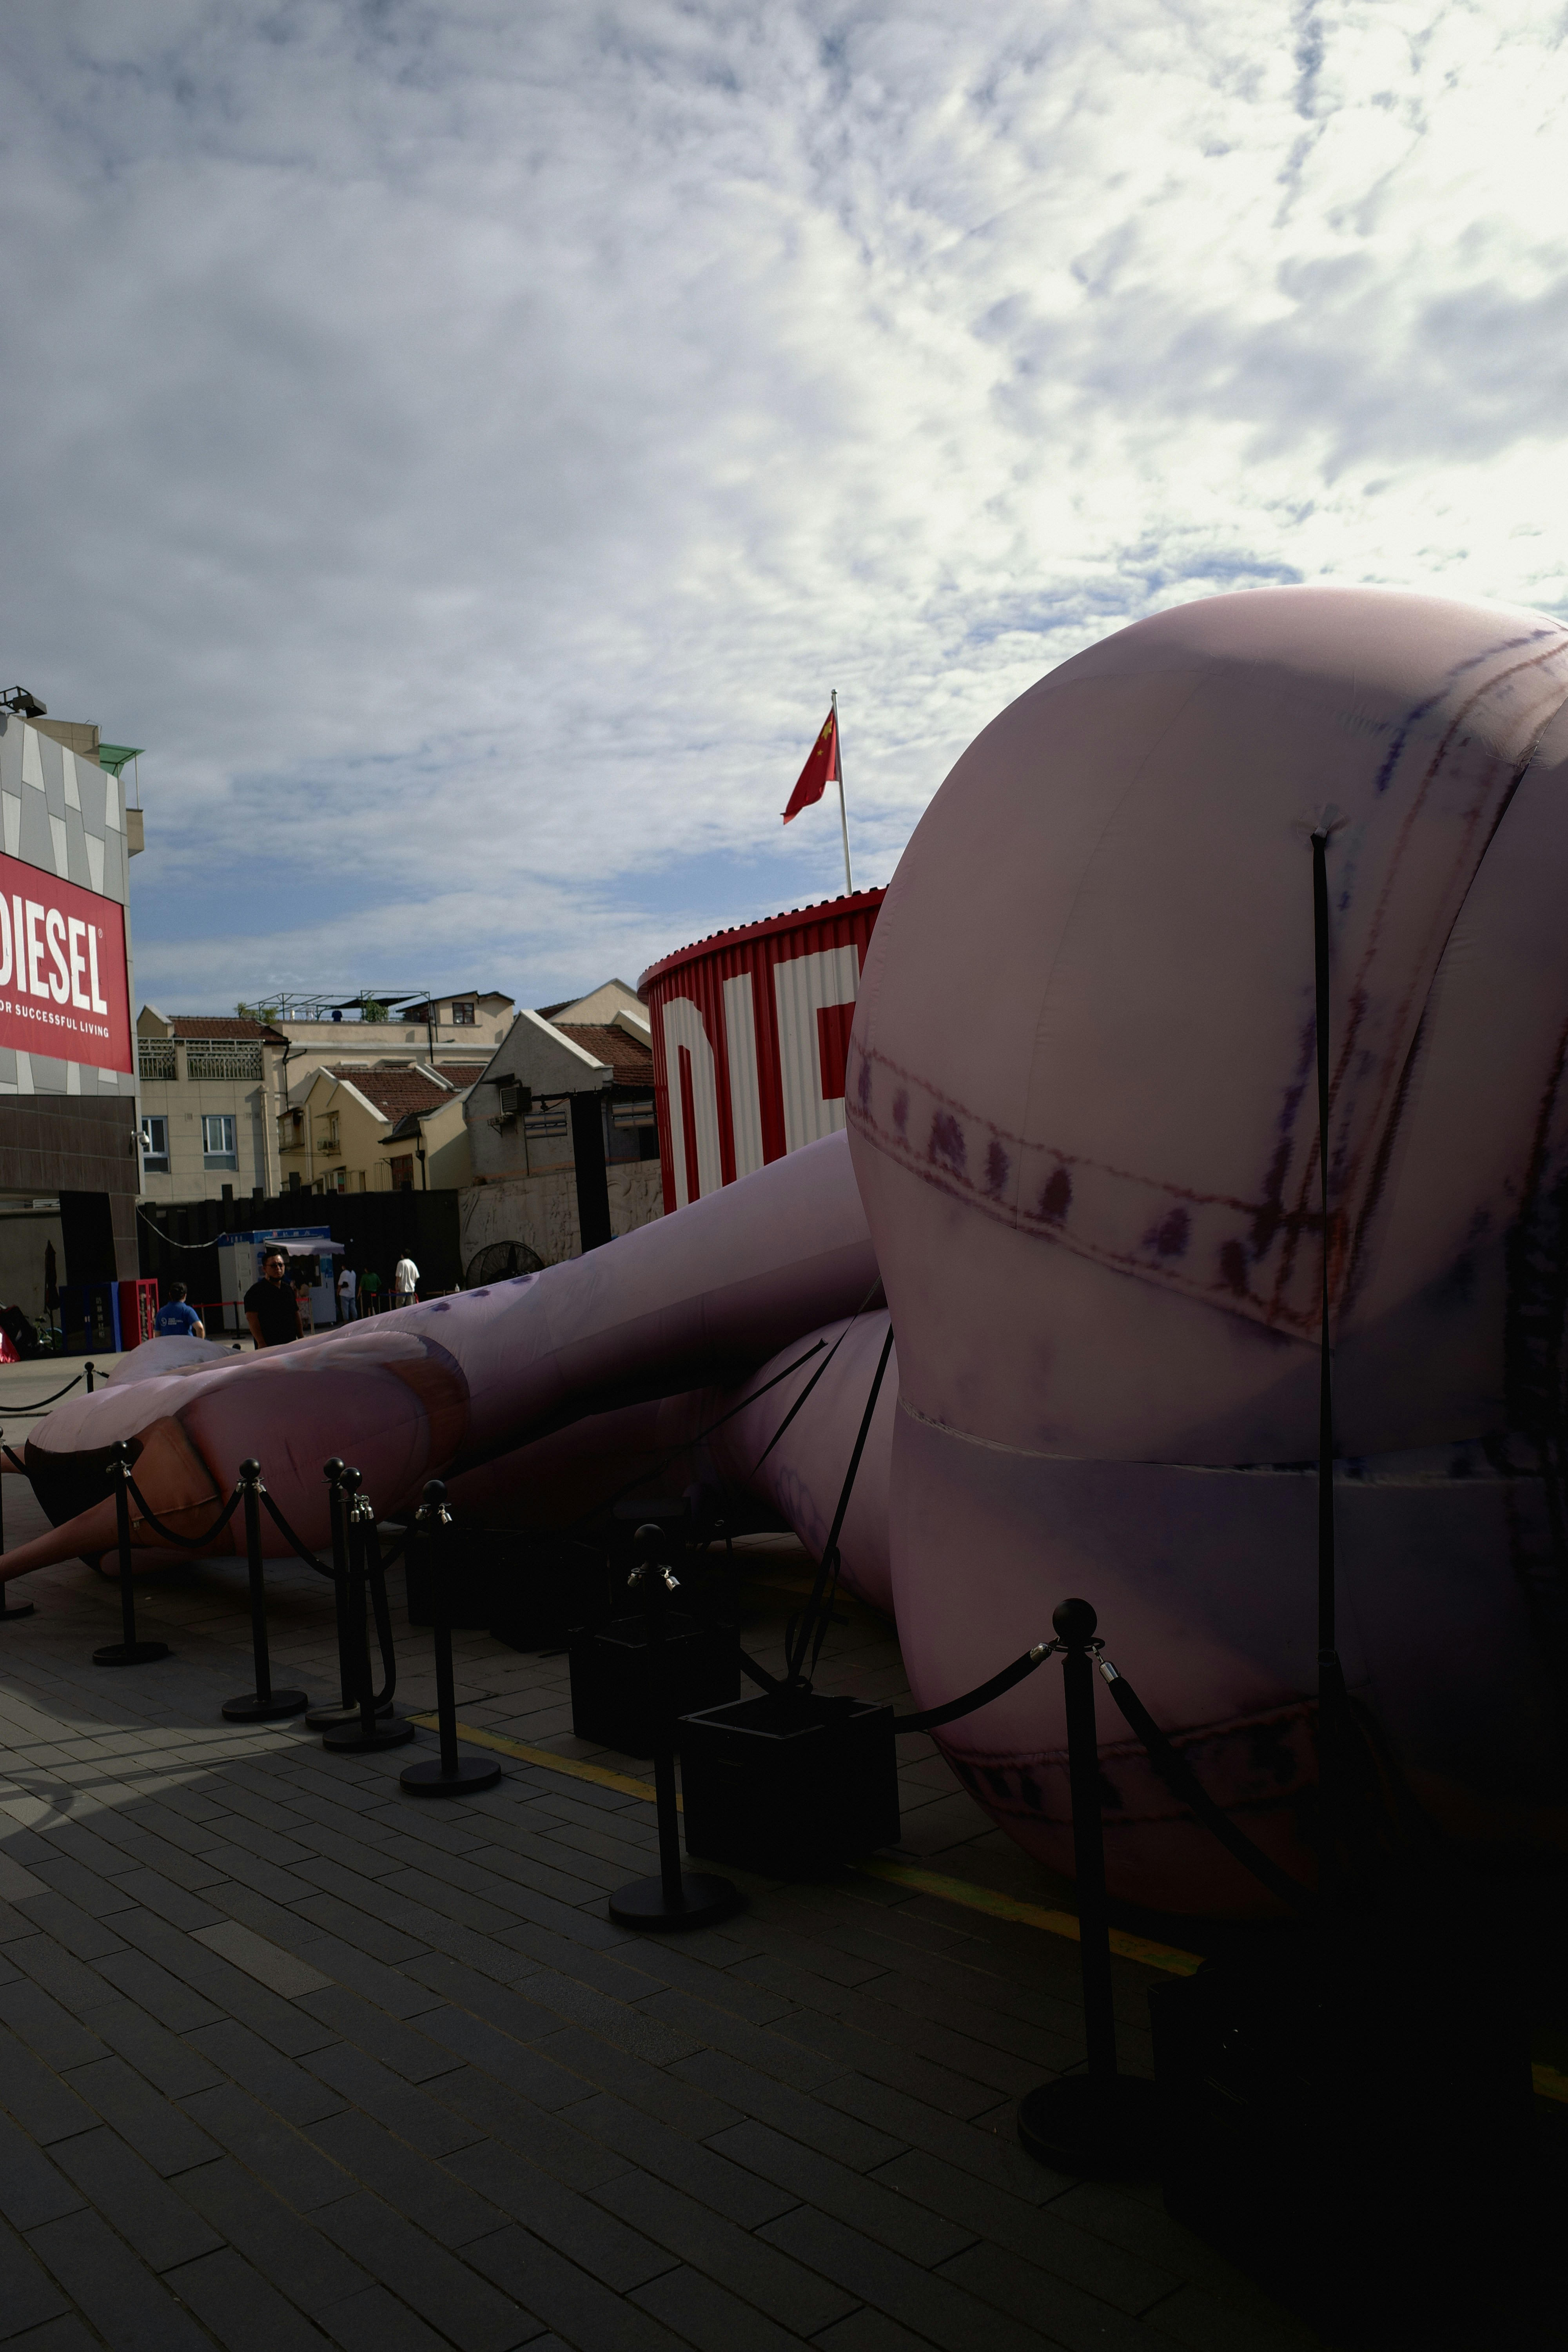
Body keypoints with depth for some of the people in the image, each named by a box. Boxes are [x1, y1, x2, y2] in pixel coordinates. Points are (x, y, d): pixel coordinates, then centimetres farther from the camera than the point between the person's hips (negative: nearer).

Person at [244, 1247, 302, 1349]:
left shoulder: (289, 1289, 16)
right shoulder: (256, 1291, -5)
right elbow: (251, 1318, -13)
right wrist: (261, 1343, -20)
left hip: (291, 1344, 7)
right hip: (268, 1346, -7)